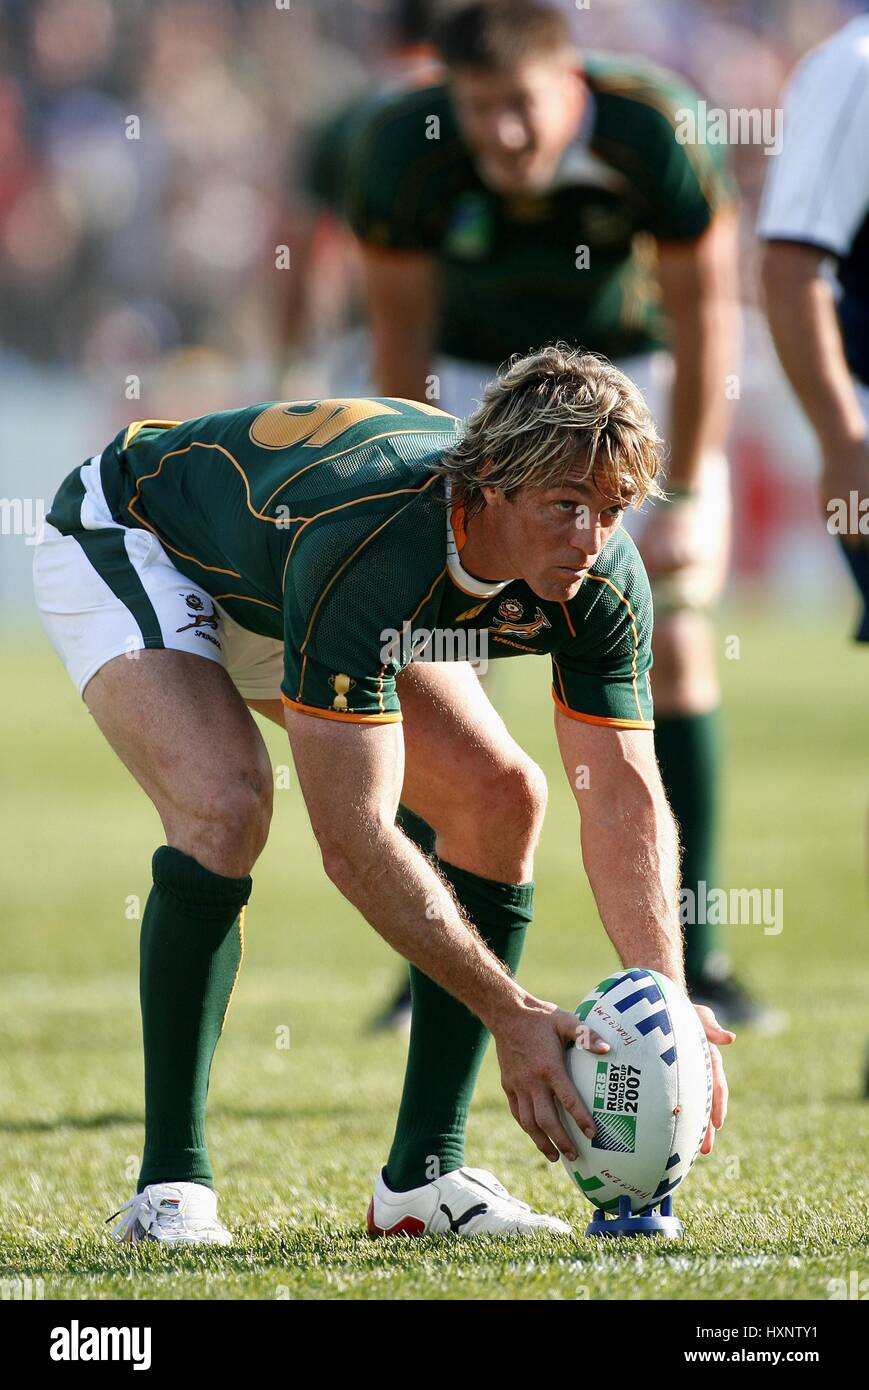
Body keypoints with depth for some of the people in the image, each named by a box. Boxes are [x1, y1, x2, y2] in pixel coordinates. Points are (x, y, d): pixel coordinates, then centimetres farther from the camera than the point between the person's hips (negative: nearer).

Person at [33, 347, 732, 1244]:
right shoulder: (367, 546, -43)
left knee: (500, 798, -6)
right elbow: (352, 837, -42)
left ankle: (422, 1174, -1)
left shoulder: (604, 583, -24)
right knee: (223, 807, -31)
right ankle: (168, 1187, -21)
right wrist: (511, 1015, -40)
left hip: (270, 603, 7)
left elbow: (625, 800, -19)